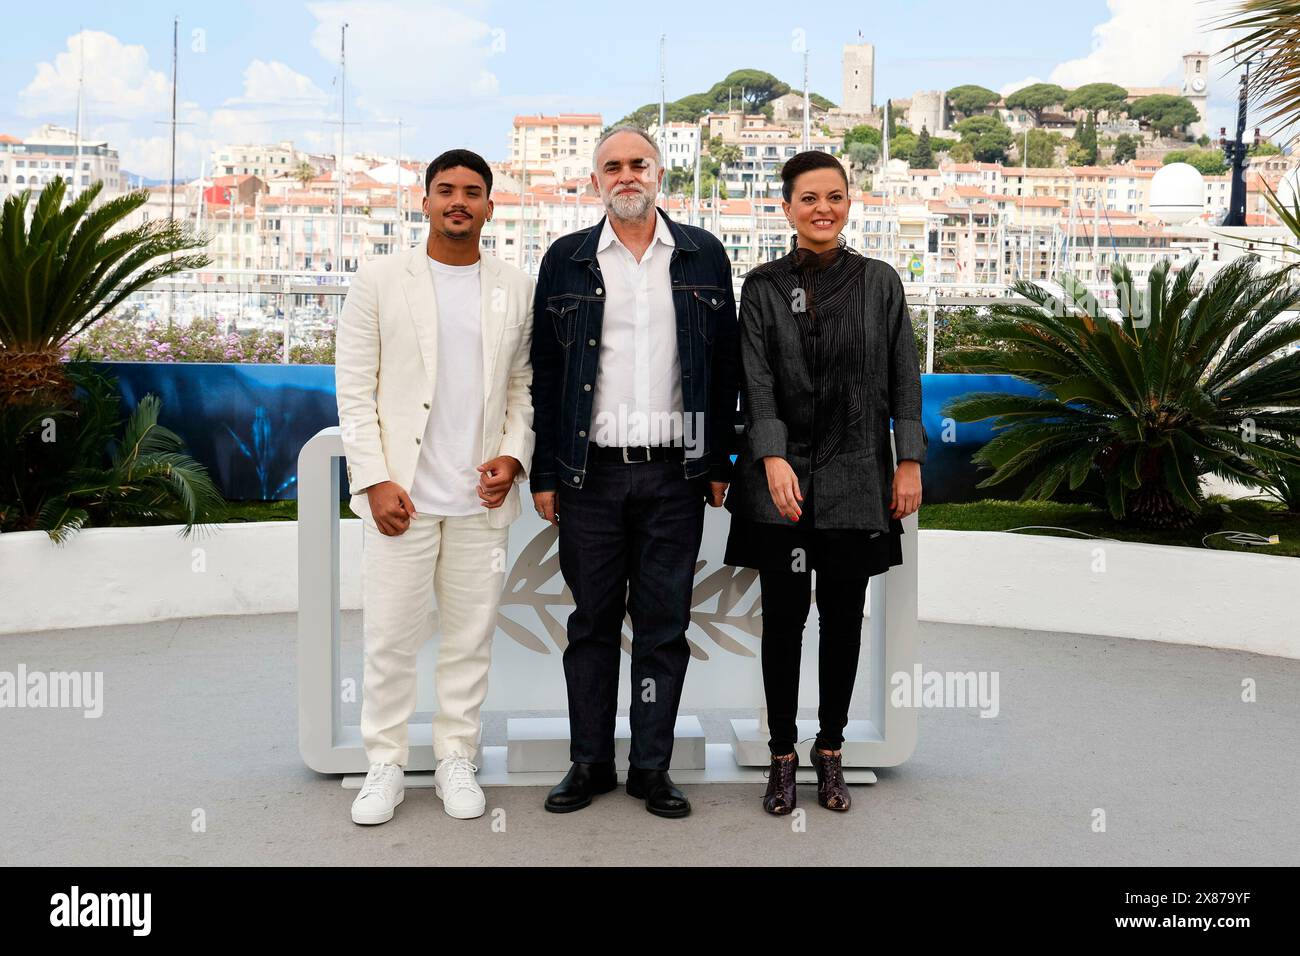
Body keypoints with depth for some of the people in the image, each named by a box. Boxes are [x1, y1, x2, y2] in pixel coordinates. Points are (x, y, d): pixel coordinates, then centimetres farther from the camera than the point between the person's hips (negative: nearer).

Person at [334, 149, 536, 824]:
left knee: (471, 637, 8)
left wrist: (514, 455, -3)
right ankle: (385, 764, 16)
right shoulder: (380, 281, 2)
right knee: (389, 638, 2)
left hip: (481, 497, 2)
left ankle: (456, 759, 21)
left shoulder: (516, 290, 9)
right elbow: (354, 390, -1)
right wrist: (375, 480, -8)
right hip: (401, 494, -2)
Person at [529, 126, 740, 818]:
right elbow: (543, 372, 5)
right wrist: (543, 473, 1)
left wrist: (720, 462, 4)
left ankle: (652, 766, 18)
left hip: (675, 473, 0)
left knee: (664, 625, 6)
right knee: (592, 621, 7)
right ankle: (590, 763, 20)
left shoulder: (702, 256, 7)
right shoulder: (566, 260, 6)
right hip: (590, 471, 0)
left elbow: (725, 365, 9)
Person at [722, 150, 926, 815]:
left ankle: (830, 749, 23)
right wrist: (773, 458, -18)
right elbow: (756, 381, -6)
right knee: (784, 616, 2)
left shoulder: (880, 282, 5)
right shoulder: (763, 286, 2)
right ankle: (782, 754, 17)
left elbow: (904, 379, 5)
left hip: (857, 477, 1)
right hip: (783, 475, -1)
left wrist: (909, 462, -1)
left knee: (843, 617, 8)